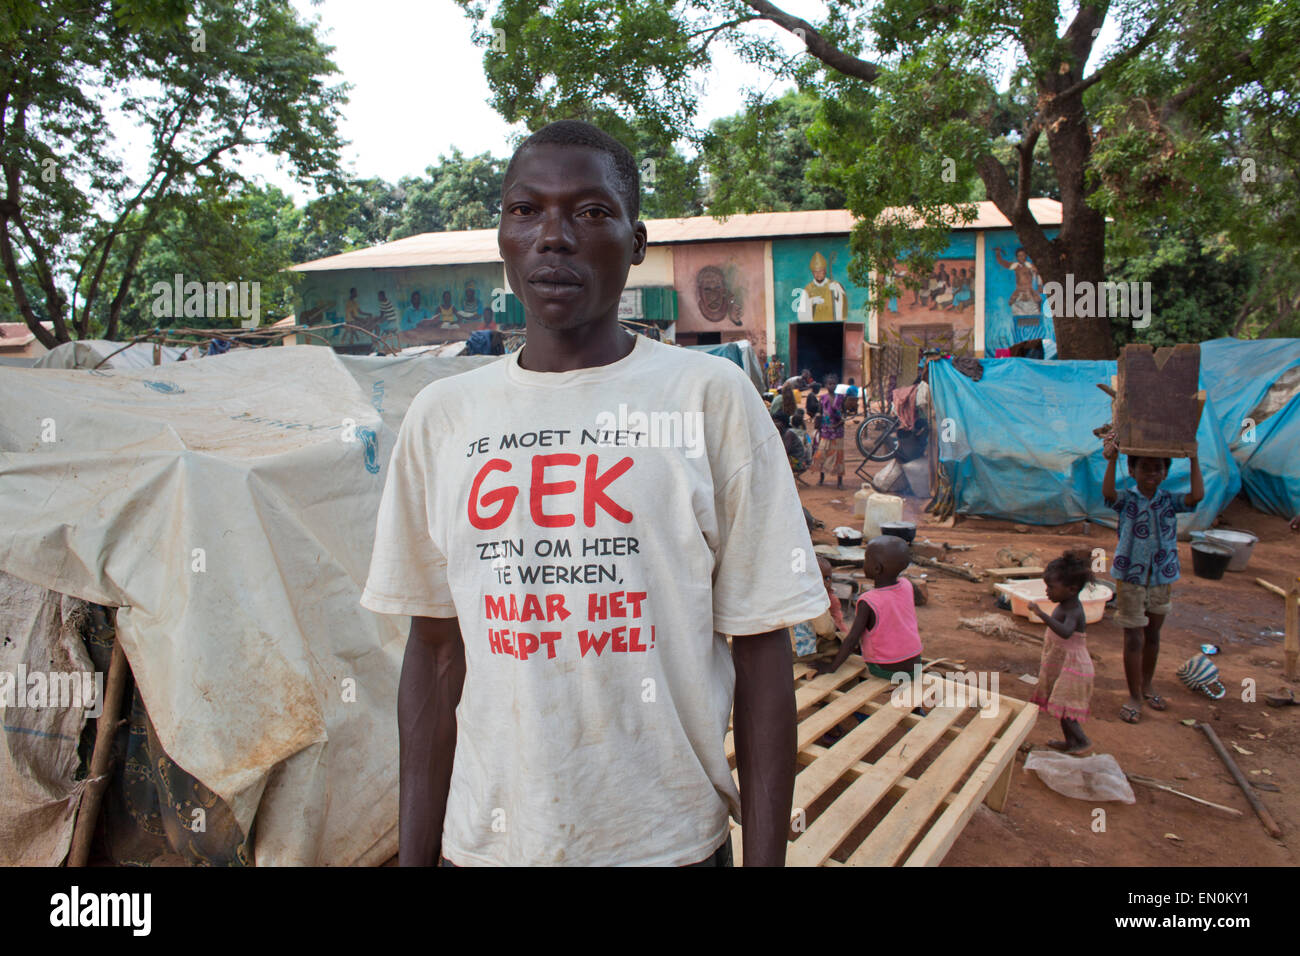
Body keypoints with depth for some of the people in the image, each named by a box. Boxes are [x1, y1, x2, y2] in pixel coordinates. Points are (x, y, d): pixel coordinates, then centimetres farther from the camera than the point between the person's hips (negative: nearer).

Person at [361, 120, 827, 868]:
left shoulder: (712, 397, -8)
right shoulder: (441, 417, 1)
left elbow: (761, 650, -7)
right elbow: (437, 653, 6)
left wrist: (766, 857, -7)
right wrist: (416, 854, 7)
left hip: (672, 840, -2)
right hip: (485, 839, 3)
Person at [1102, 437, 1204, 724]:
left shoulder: (1170, 502, 1)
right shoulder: (1126, 500, -8)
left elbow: (1197, 496, -15)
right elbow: (1108, 493, -29)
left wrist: (1193, 458, -16)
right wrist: (1111, 460, -42)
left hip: (1161, 578, 4)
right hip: (1130, 578, -4)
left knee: (1152, 635, 18)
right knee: (1134, 638, 0)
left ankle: (1147, 685, 37)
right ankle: (1134, 696, 11)